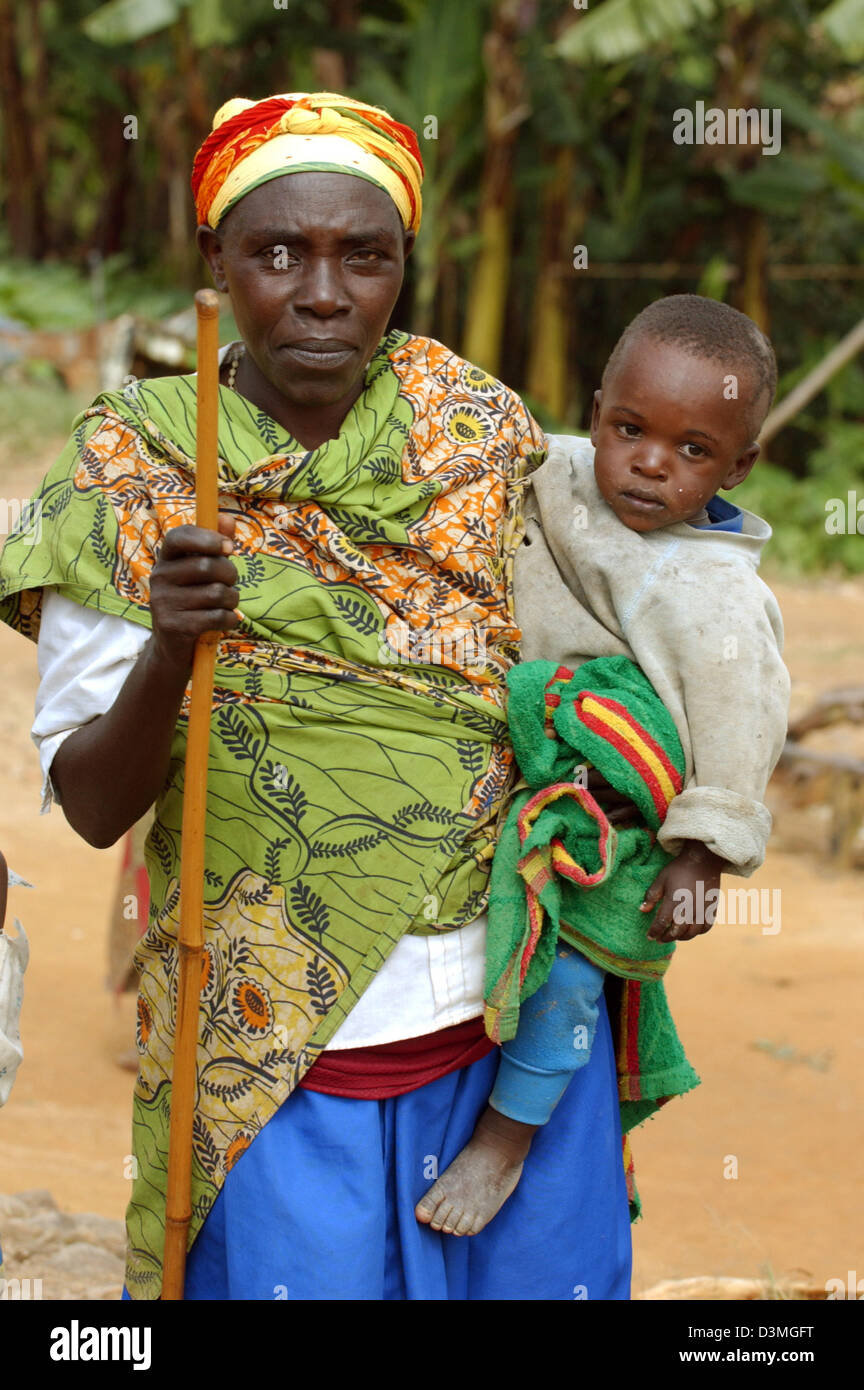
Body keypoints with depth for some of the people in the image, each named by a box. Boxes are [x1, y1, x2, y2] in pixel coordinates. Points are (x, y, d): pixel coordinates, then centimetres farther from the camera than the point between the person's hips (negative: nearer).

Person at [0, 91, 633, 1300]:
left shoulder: (481, 431, -1)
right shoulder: (128, 479, -8)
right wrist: (165, 655, -28)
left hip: (524, 1018, 3)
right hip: (279, 1056, -2)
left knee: (542, 1270, 13)